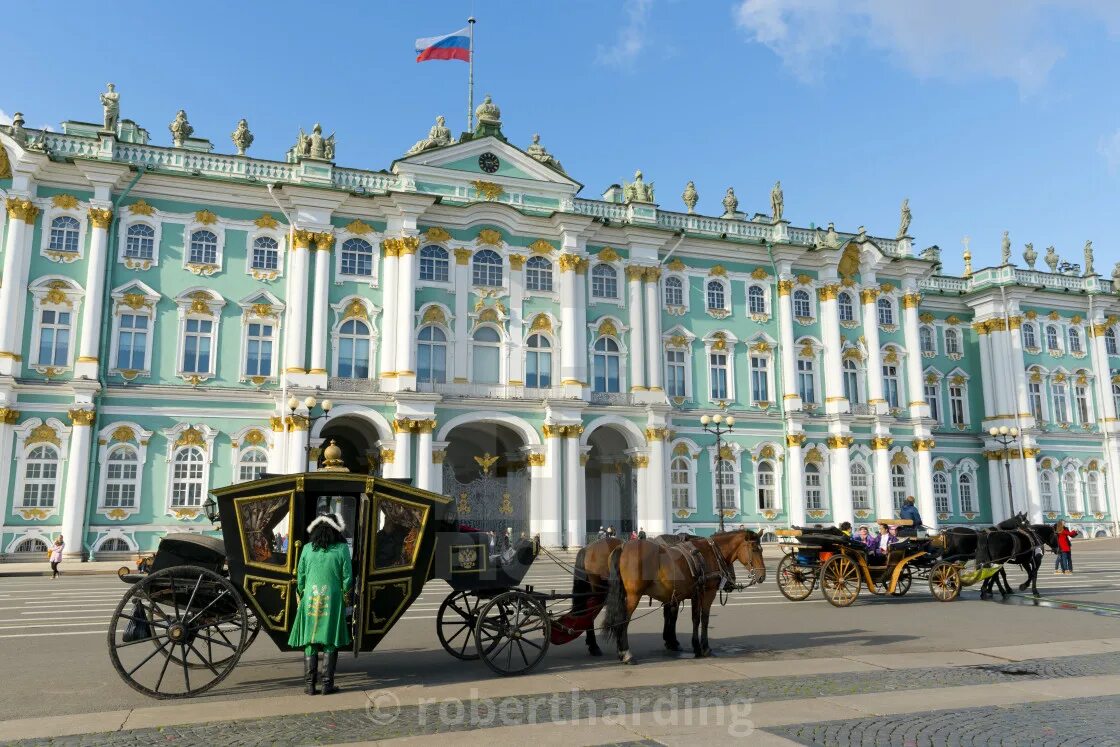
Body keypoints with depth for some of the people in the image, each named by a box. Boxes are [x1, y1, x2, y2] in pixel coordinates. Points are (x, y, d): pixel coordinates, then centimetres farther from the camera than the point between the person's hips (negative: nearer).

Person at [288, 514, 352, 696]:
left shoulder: (308, 549, 0)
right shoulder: (342, 549, -5)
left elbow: (300, 577, 4)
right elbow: (347, 578, -3)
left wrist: (300, 597, 17)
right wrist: (345, 599, 11)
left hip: (310, 600, 2)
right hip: (333, 601, -2)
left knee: (310, 643, 8)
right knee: (330, 643, 5)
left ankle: (310, 685, 8)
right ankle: (327, 684, 5)